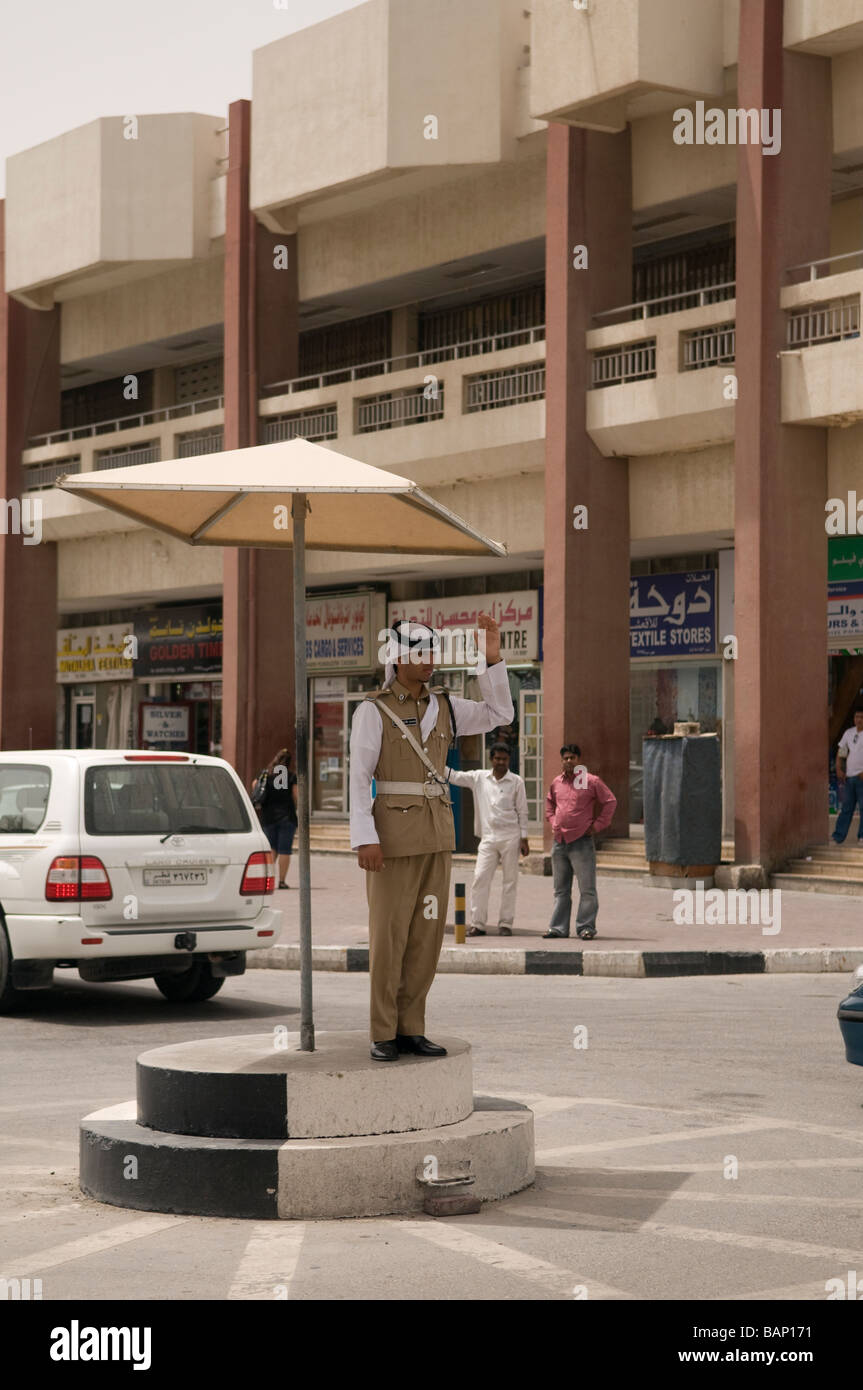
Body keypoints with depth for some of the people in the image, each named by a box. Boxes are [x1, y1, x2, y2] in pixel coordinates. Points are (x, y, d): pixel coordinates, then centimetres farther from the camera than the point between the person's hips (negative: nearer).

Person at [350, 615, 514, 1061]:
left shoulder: (442, 706, 10)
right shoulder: (372, 711, -7)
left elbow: (498, 714, 12)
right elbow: (359, 778, -11)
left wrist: (492, 659, 2)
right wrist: (364, 839, -19)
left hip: (437, 831, 6)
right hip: (394, 829, -6)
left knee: (426, 933, 6)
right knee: (388, 935, -4)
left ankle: (410, 1030, 13)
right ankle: (383, 1036, 4)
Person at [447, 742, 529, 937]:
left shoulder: (516, 782, 2)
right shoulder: (479, 778, 8)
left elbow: (522, 812, 3)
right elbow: (455, 777, 10)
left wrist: (524, 838, -1)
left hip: (510, 837, -2)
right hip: (488, 838, 2)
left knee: (510, 880, 1)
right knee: (480, 878, -7)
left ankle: (505, 923, 7)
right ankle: (477, 924, -3)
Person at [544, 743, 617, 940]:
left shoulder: (591, 781, -5)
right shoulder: (556, 783, 11)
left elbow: (610, 801, -2)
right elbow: (550, 804, 29)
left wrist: (598, 825, -5)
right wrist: (553, 822, 15)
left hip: (581, 842, -5)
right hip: (559, 842, 6)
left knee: (587, 888, -4)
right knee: (561, 889, 11)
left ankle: (586, 927, 0)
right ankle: (558, 927, 16)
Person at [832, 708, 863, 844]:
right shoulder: (849, 733, 12)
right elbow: (841, 752, 17)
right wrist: (839, 769, 5)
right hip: (849, 776, 5)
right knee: (846, 808, 7)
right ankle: (838, 836, 6)